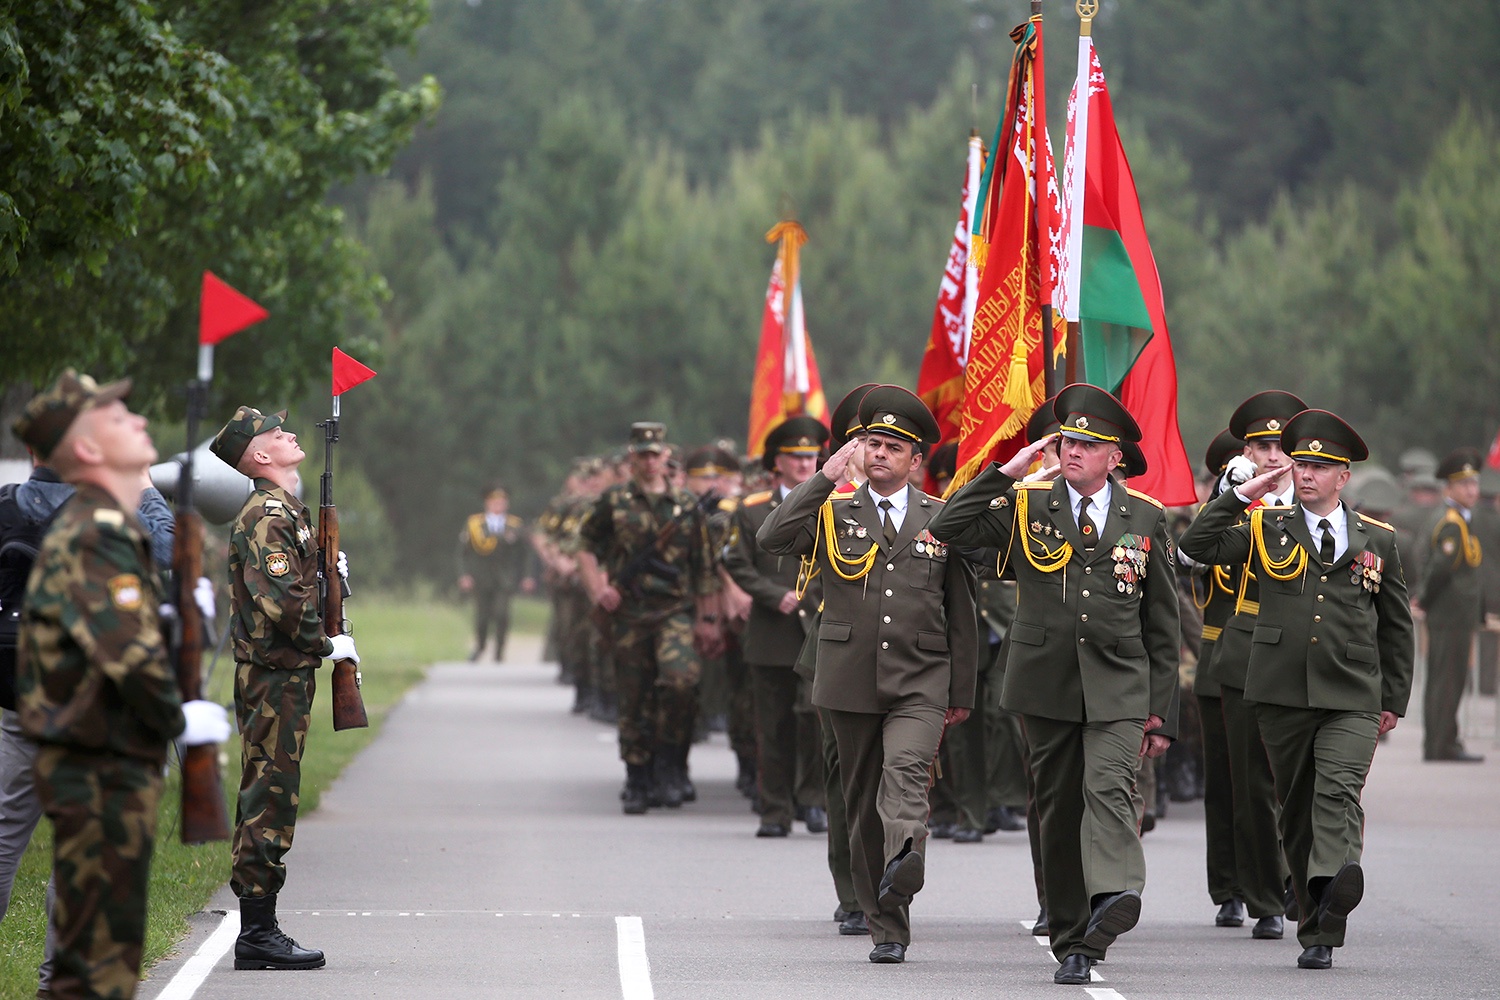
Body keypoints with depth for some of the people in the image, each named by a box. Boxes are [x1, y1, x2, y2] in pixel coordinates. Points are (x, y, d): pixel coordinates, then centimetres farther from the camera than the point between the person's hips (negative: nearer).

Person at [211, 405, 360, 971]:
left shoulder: (284, 512, 18)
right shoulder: (267, 516, -15)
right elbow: (280, 603, -24)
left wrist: (326, 567, 8)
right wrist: (327, 645, -12)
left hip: (283, 675, 10)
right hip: (274, 675, -10)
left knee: (268, 800, 12)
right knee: (269, 800, -8)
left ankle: (258, 931, 16)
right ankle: (258, 935, -7)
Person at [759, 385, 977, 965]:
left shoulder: (942, 520, 9)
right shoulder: (832, 514, 7)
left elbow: (961, 612, 13)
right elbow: (771, 540, -12)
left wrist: (961, 693, 10)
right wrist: (826, 478, -14)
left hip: (919, 683, -1)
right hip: (850, 682, 1)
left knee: (906, 769, -28)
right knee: (863, 802, 4)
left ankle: (904, 865, -51)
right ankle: (887, 928, 12)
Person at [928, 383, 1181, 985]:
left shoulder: (1146, 519, 8)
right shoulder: (1025, 508, 6)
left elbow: (1162, 625, 10)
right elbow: (946, 530, -7)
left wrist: (1162, 714, 6)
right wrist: (1006, 474, -10)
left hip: (1119, 687, -1)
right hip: (1046, 685, 1)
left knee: (1108, 789, -24)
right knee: (1059, 809, 5)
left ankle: (1114, 894, -44)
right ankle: (1071, 942, 13)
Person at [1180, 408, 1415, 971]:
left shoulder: (1377, 540, 12)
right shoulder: (1267, 530, 10)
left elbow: (1396, 624, 17)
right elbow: (1197, 546, -3)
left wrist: (1395, 699, 13)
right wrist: (1244, 495, -6)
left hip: (1352, 698, -1)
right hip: (1282, 693, 1)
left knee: (1339, 792, -23)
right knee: (1296, 809, 5)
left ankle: (1336, 881, -45)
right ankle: (1316, 928, 13)